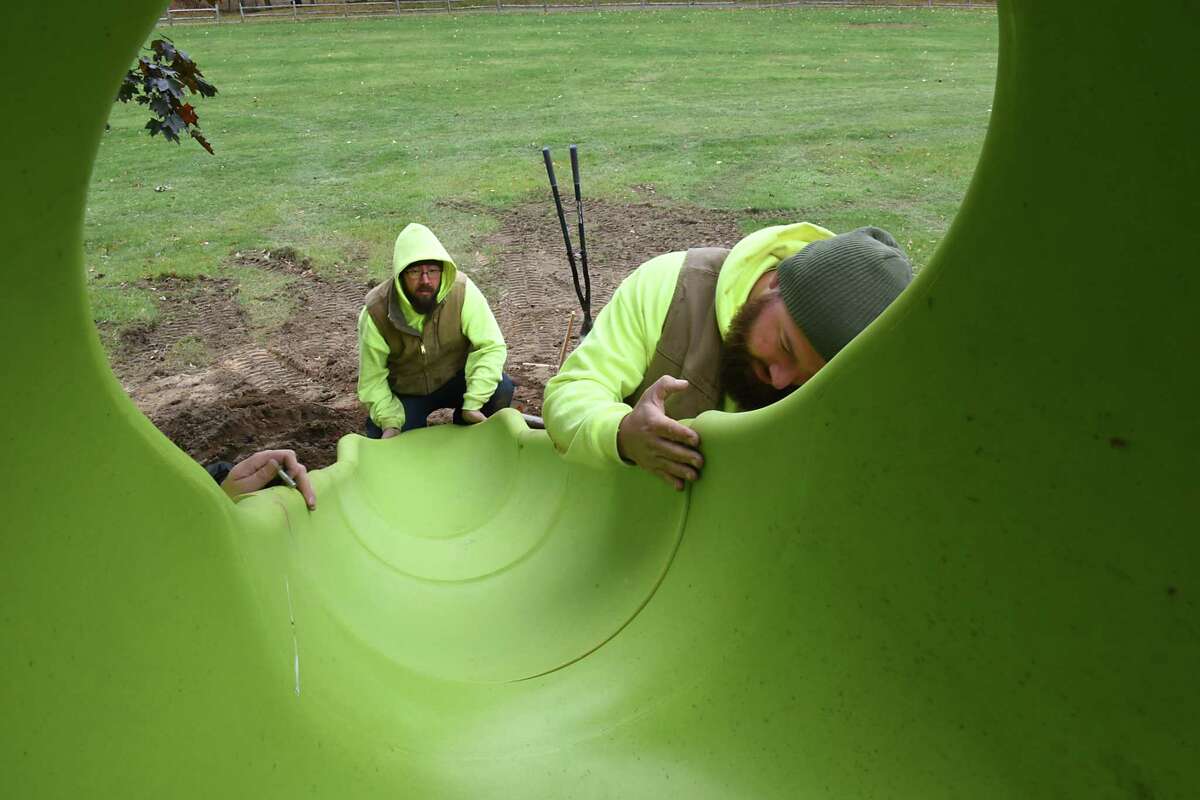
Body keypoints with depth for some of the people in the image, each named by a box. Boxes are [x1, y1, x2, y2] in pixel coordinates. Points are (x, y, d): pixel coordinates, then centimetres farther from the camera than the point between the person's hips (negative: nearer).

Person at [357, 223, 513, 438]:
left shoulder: (462, 291, -24)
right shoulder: (376, 312, -23)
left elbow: (491, 346, -24)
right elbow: (372, 380, -14)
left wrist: (473, 404, -32)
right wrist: (390, 422, -27)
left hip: (454, 380, 1)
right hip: (405, 393, 0)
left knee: (501, 388, -27)